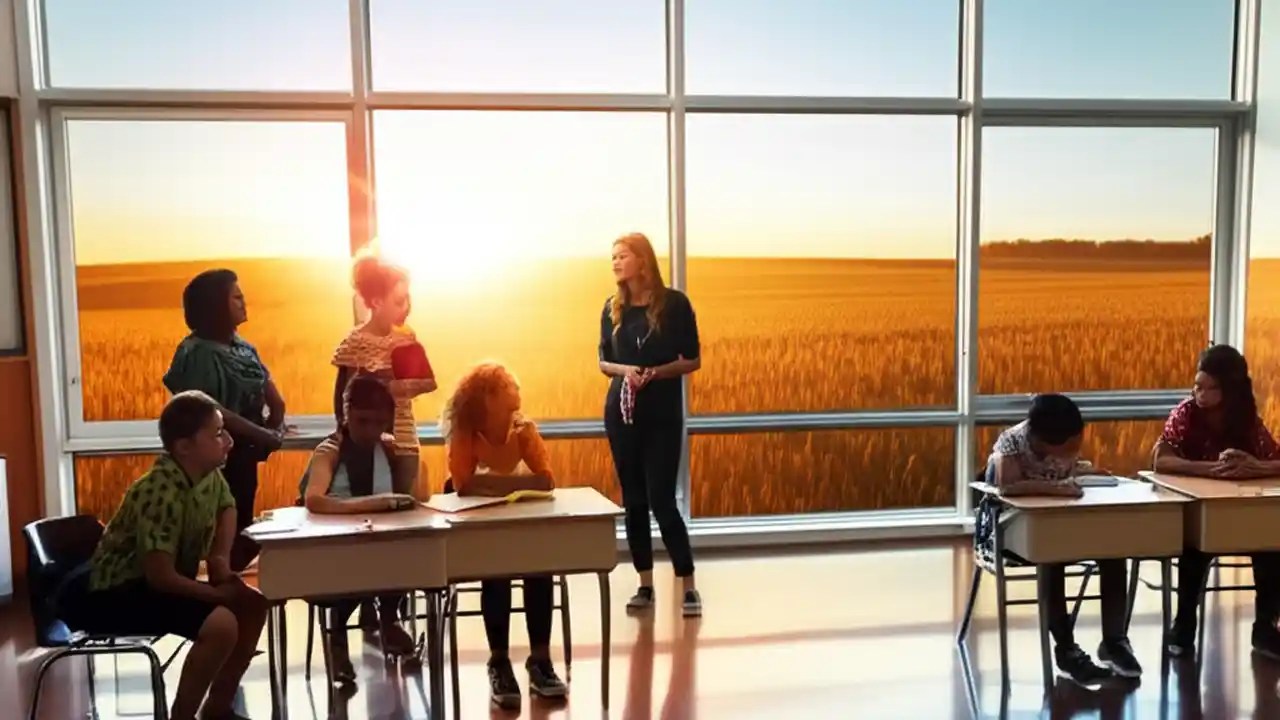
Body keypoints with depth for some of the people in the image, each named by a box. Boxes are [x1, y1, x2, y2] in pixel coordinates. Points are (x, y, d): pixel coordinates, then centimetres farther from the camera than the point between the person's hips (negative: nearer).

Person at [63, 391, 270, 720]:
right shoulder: (161, 493, -29)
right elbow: (160, 575, -29)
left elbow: (227, 507, 20)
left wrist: (220, 557, 3)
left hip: (162, 583, 9)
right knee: (222, 624, -28)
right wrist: (218, 593, -17)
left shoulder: (209, 475, -3)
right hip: (111, 594, -9)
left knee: (254, 604, 2)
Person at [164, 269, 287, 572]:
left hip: (244, 454, 8)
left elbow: (275, 398, 10)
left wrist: (275, 432, -7)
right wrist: (264, 435, -20)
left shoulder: (243, 347, 10)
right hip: (217, 457, -8)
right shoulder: (197, 352, -14)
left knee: (242, 529, 13)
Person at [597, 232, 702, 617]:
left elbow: (692, 360, -4)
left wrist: (654, 373, -18)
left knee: (662, 501, -7)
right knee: (633, 501, 7)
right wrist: (624, 370, -11)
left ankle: (688, 587, 4)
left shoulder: (674, 303, -6)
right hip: (621, 412, 4)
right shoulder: (613, 308, 5)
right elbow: (603, 361, 10)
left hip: (663, 415, -4)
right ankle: (645, 585, 18)